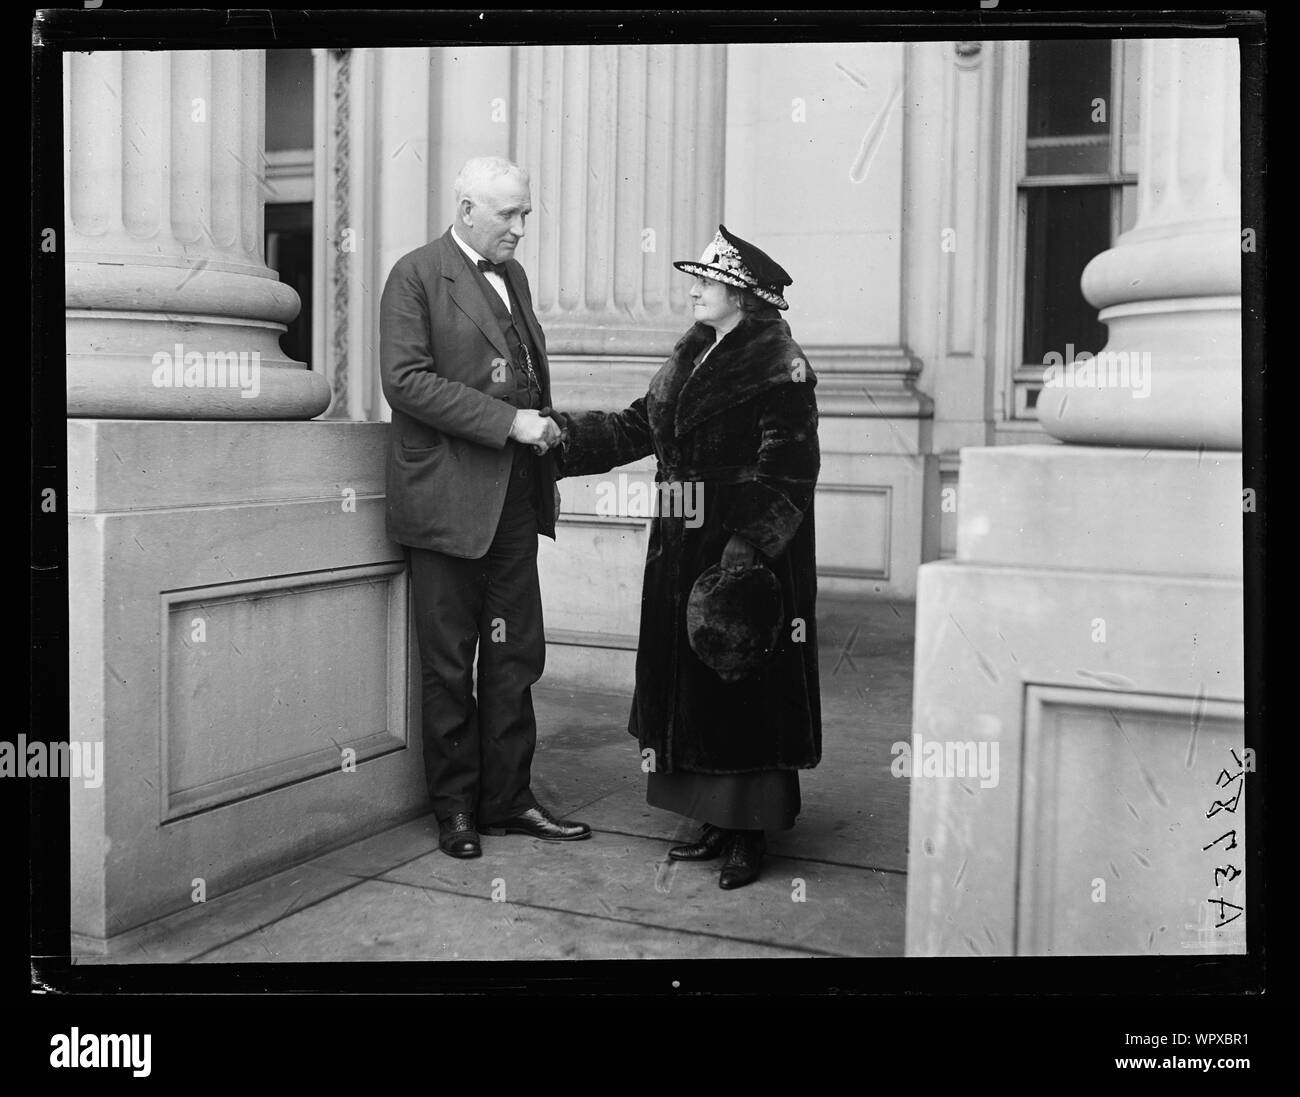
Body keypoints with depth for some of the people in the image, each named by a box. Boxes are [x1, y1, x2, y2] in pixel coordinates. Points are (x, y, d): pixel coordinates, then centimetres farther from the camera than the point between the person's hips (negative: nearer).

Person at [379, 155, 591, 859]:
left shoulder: (513, 275, 17)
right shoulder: (416, 275, -6)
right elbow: (405, 379, -16)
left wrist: (545, 429, 8)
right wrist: (508, 422, -19)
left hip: (516, 498, 7)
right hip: (448, 501, -7)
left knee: (515, 657, 9)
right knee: (449, 664, 4)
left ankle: (508, 800, 19)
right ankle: (456, 808, 17)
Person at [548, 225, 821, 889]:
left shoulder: (778, 366, -11)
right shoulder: (691, 357, 14)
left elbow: (786, 474, -17)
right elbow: (637, 429, 17)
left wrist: (747, 551, -24)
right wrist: (558, 432, 11)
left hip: (746, 556, -8)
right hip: (682, 549, 8)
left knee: (745, 685, -2)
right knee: (690, 683, 12)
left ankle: (752, 833, 11)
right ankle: (717, 820, 24)